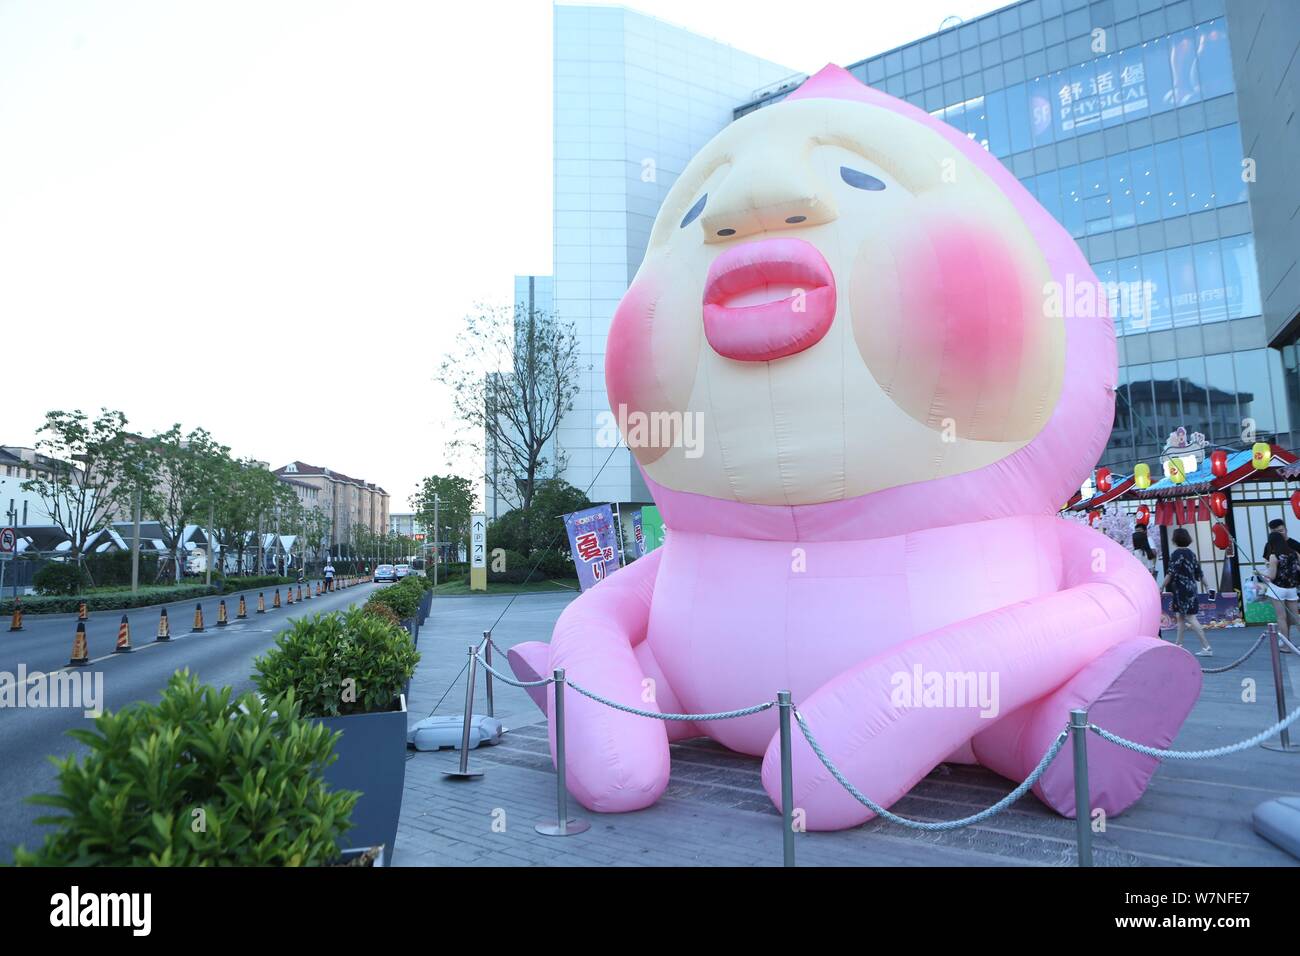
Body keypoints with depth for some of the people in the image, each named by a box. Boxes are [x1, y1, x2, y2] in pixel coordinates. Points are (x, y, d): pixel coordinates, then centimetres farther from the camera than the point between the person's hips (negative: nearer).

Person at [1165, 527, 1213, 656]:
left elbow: (1171, 574, -16)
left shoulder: (1176, 554, -12)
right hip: (1191, 588, 8)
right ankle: (1179, 645, 20)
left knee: (1191, 618, -6)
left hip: (1182, 589, -8)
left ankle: (1207, 647, -8)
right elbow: (1199, 573, 12)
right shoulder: (1190, 553, 10)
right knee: (1180, 616, 15)